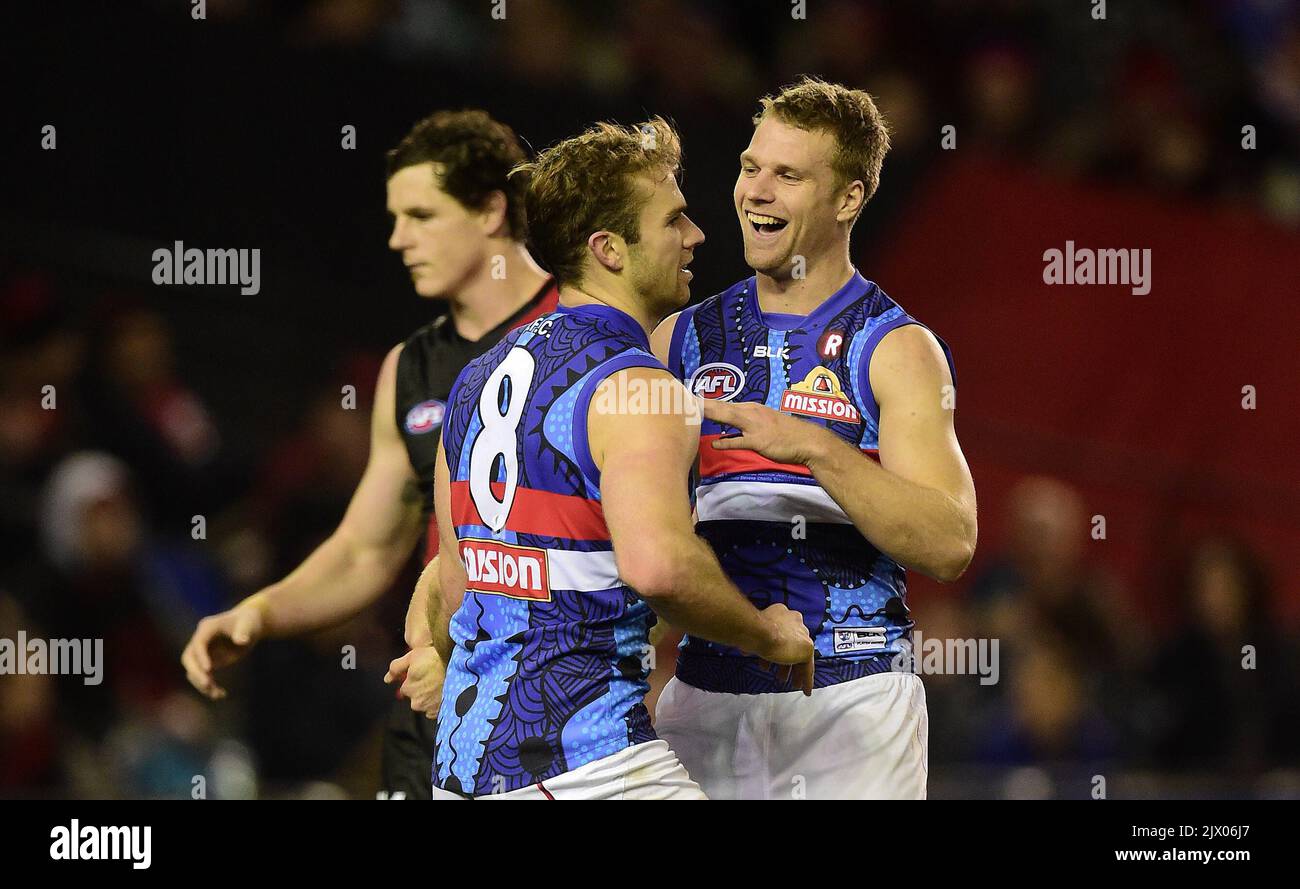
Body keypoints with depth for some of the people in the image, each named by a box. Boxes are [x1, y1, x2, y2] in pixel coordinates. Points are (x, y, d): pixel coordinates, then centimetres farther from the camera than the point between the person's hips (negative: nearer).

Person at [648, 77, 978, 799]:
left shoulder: (896, 349, -2)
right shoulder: (682, 340, 11)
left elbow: (950, 545, -14)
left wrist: (817, 449, -23)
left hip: (849, 700, -4)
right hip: (705, 696, 4)